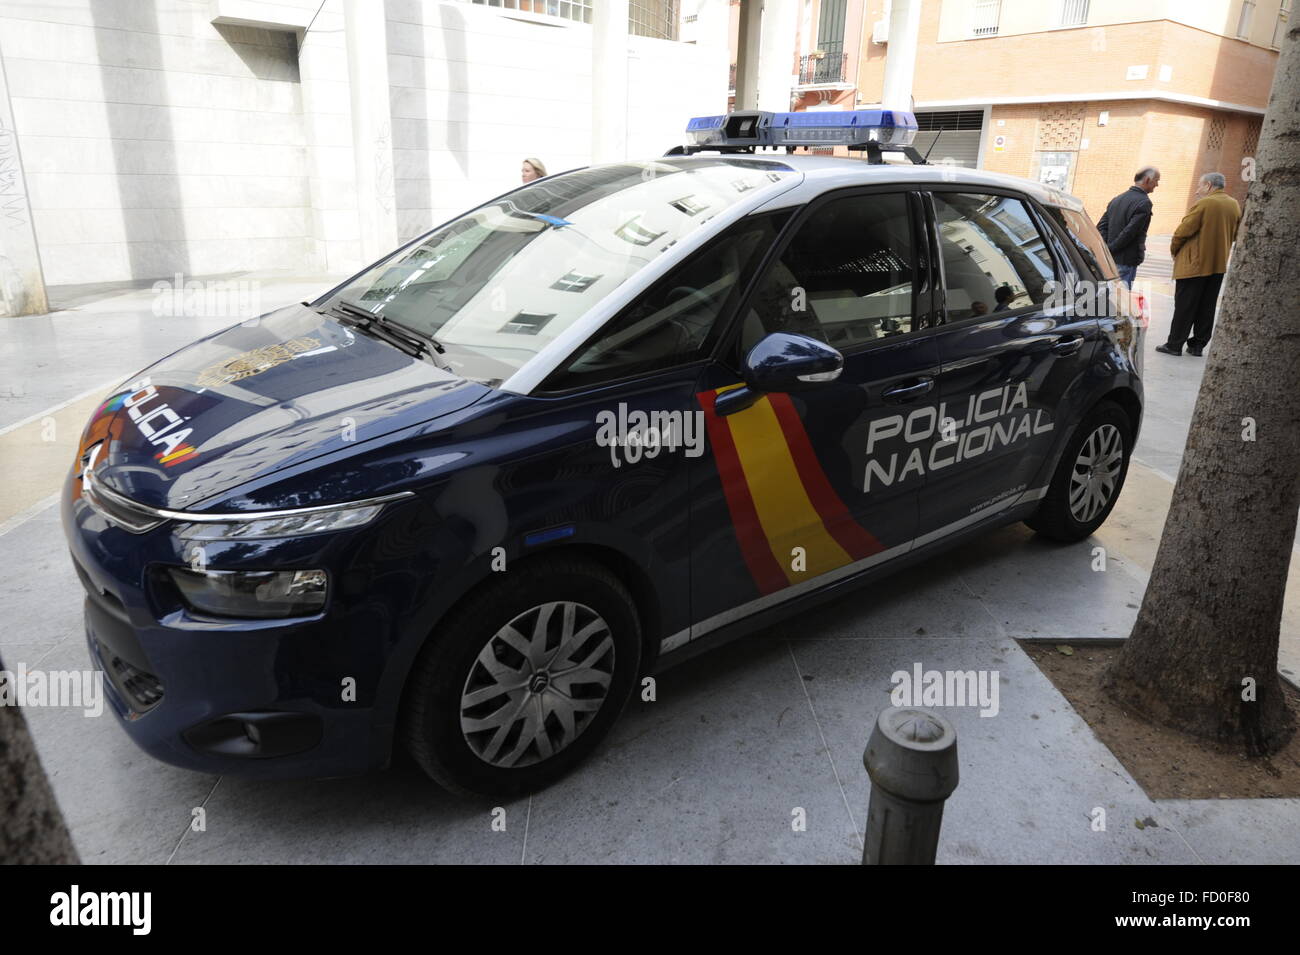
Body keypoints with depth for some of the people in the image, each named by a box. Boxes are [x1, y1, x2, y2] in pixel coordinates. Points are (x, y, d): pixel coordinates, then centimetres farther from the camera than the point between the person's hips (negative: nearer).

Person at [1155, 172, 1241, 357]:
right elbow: (1234, 235, 15)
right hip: (1219, 265, 7)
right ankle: (1198, 345, 15)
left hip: (1194, 264, -7)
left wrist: (1174, 250, 1)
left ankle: (1174, 344, 3)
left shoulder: (1203, 204, -14)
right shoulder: (1234, 205, 8)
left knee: (1184, 307, -1)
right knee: (1207, 308, 11)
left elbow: (1182, 232, -15)